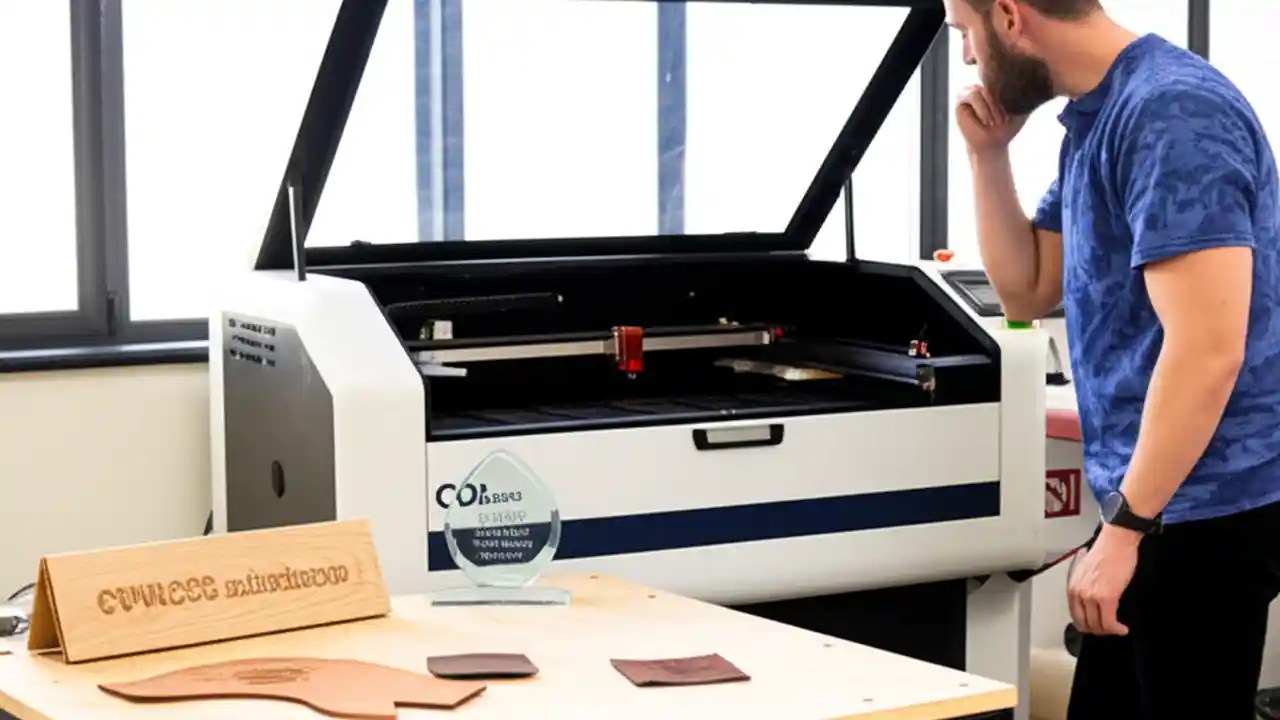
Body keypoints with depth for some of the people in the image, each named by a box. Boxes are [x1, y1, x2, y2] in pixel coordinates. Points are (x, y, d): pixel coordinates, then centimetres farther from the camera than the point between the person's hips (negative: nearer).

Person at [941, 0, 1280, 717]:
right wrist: (989, 151, 7)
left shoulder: (1171, 112, -19)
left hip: (1204, 504, -10)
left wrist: (1123, 527, -23)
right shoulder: (1094, 117, 11)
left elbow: (1207, 352, -25)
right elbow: (1027, 292, 18)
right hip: (1162, 499, 10)